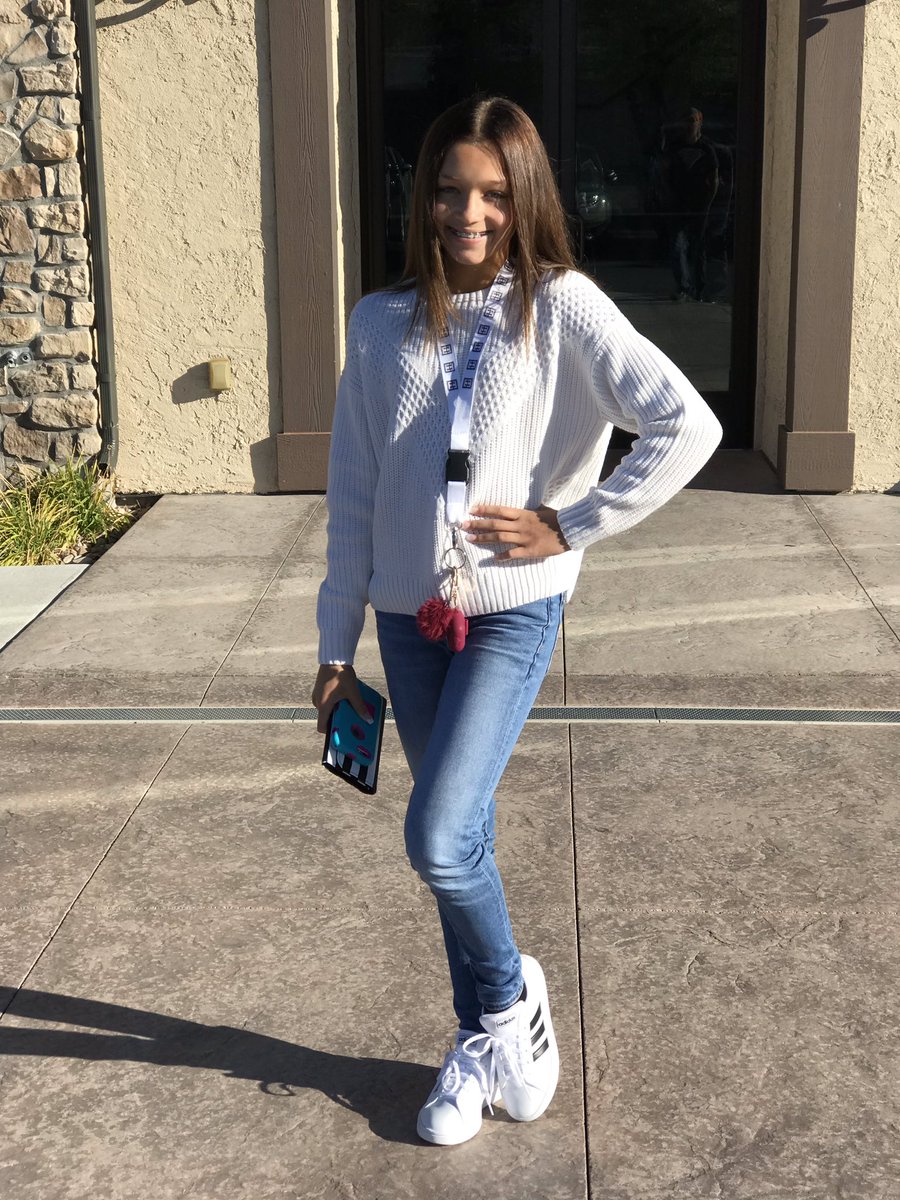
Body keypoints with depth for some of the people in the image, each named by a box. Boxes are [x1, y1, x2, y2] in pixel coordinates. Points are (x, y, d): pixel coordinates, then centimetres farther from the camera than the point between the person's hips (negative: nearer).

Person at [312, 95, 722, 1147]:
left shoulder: (562, 309, -6)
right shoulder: (383, 324, 5)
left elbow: (688, 427, -15)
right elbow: (353, 494, 7)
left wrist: (572, 525, -13)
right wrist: (335, 648, 7)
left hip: (513, 610, -4)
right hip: (409, 616, 4)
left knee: (438, 839, -14)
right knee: (457, 839, 12)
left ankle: (507, 993, 17)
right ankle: (482, 1040, 31)